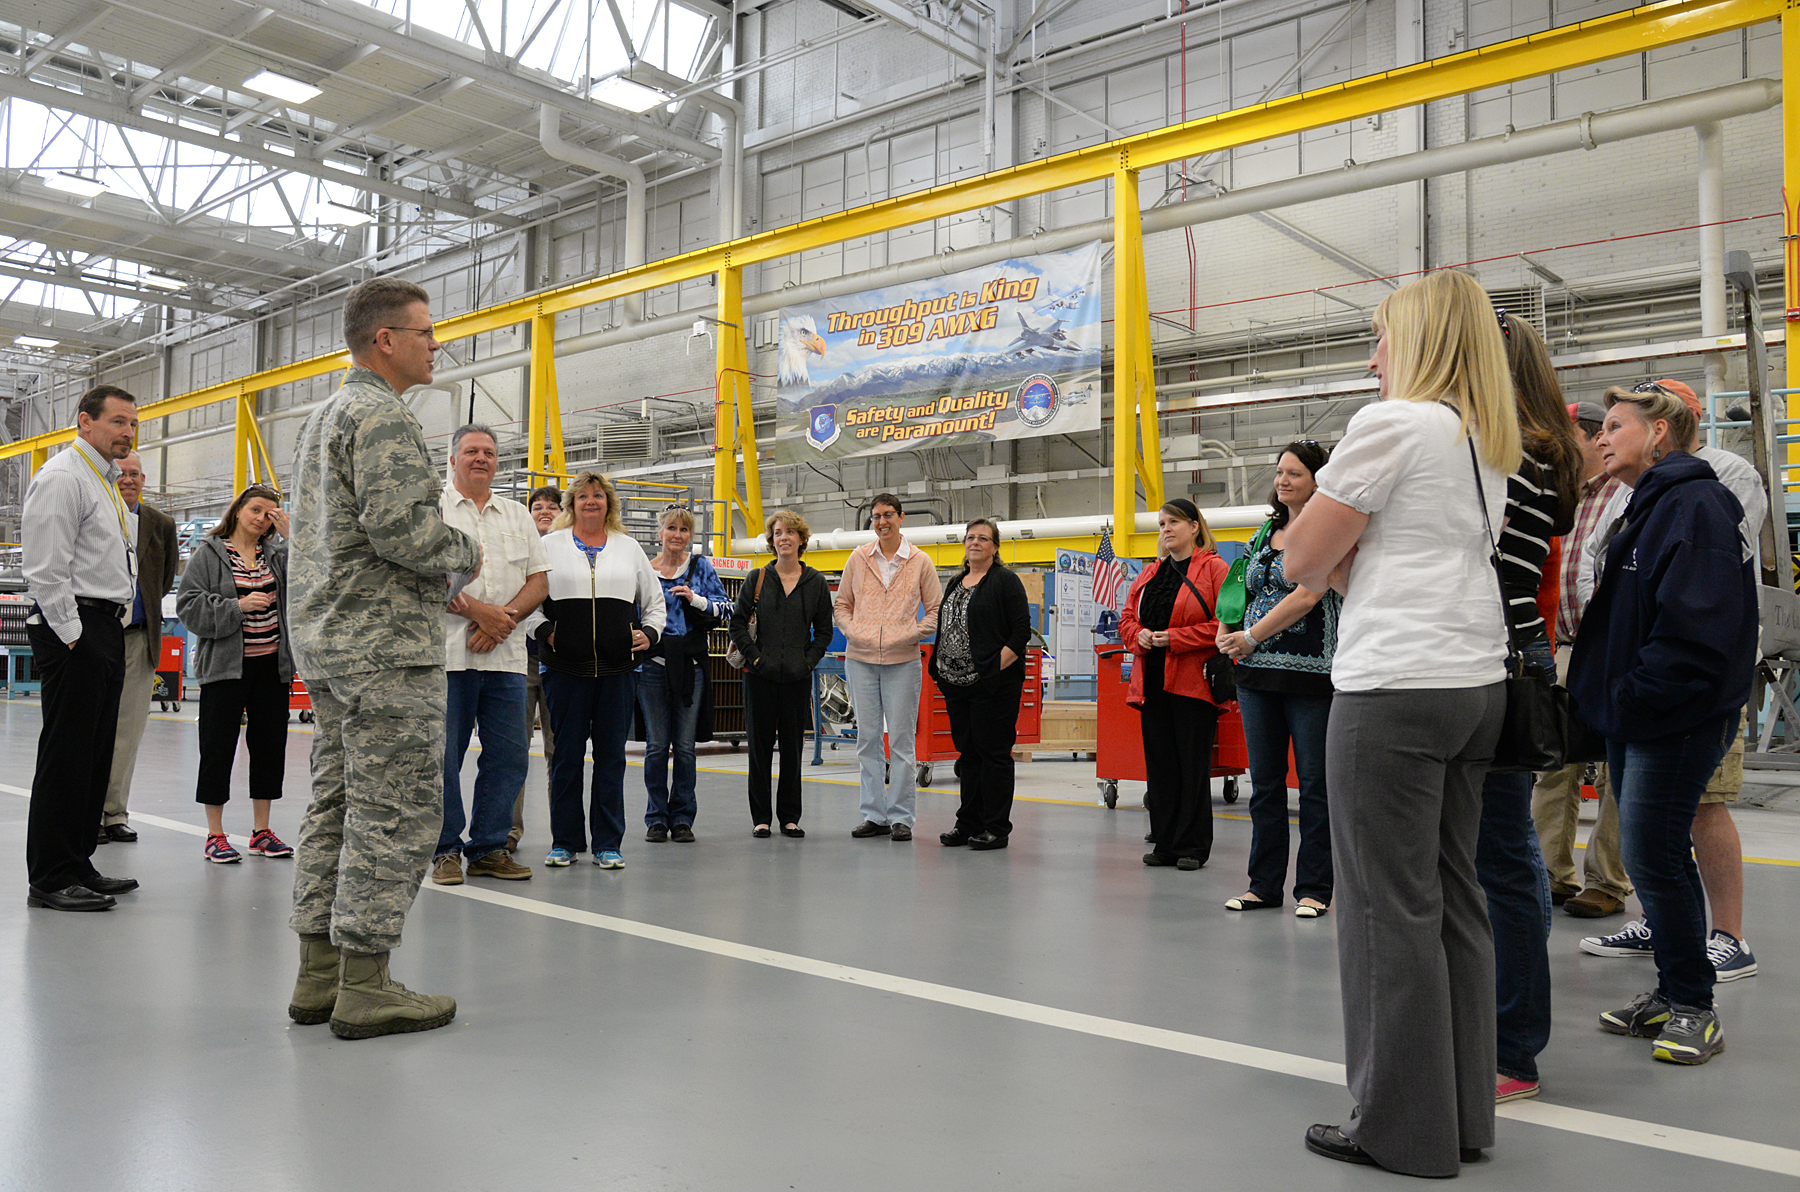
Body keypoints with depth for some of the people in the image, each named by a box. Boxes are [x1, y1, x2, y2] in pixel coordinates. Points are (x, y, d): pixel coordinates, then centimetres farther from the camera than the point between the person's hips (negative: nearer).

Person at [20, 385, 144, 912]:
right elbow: (46, 569, -16)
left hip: (108, 629, 10)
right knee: (66, 753, -6)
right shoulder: (63, 478, -9)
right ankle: (49, 879, 0)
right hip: (75, 631, -10)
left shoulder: (108, 483, 21)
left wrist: (115, 624, 17)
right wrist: (70, 634, -17)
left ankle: (77, 865, 20)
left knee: (96, 753, 12)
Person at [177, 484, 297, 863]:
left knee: (270, 744, 9)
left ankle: (261, 831, 20)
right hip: (225, 665, -4)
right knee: (218, 746, 0)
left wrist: (290, 536, -10)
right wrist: (238, 607, -18)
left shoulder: (276, 552, 9)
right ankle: (215, 836, 11)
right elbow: (189, 605, -7)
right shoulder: (209, 553, -1)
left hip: (272, 665, 4)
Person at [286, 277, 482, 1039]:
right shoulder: (383, 415, -11)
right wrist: (465, 556, -4)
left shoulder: (322, 417, 22)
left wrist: (442, 574, 18)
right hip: (385, 644, -10)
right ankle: (364, 986, -2)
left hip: (325, 639, 11)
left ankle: (319, 974, 17)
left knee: (337, 805, 12)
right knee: (395, 813, -6)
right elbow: (398, 523, -23)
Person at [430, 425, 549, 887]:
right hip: (447, 653, -4)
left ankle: (489, 848, 15)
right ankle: (445, 850, 13)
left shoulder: (517, 515, 18)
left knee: (509, 755, 4)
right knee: (442, 756, 0)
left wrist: (505, 618, -6)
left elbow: (538, 580, 11)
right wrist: (478, 611, -15)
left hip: (506, 655, 4)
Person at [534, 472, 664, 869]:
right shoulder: (550, 545, 9)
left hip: (618, 668, 2)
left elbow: (654, 600, 21)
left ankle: (608, 843, 11)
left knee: (611, 754, 3)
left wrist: (649, 633, 6)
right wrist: (543, 629, -4)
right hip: (566, 666, -1)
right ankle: (564, 841, 12)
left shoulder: (629, 548, 15)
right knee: (566, 754, 2)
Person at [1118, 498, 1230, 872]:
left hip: (1193, 683, -6)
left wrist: (1175, 638, -15)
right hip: (1152, 683, 6)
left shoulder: (1214, 569, -3)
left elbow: (1225, 623, -11)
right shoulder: (1148, 575, 18)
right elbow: (1127, 618, 20)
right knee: (1159, 765, 8)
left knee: (1193, 766, -1)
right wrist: (1139, 636, -3)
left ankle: (1193, 846, 7)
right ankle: (1165, 844, 15)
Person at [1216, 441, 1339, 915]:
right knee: (1265, 783, 10)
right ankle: (1264, 884, 18)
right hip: (1258, 672, 7)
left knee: (1314, 784, 1)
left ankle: (1314, 888, 10)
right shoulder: (1267, 532, 16)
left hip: (1311, 674, -6)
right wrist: (1237, 640, 4)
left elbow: (1306, 596, -15)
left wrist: (1250, 637, -12)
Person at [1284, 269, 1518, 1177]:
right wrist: (1346, 559, 7)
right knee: (1454, 898, 13)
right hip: (1475, 683, 9)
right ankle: (1464, 1111, 22)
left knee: (1389, 906, -2)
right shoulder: (1489, 444, 18)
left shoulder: (1390, 424, -9)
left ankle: (1402, 1130, 8)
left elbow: (1304, 562, -6)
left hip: (1394, 687, -9)